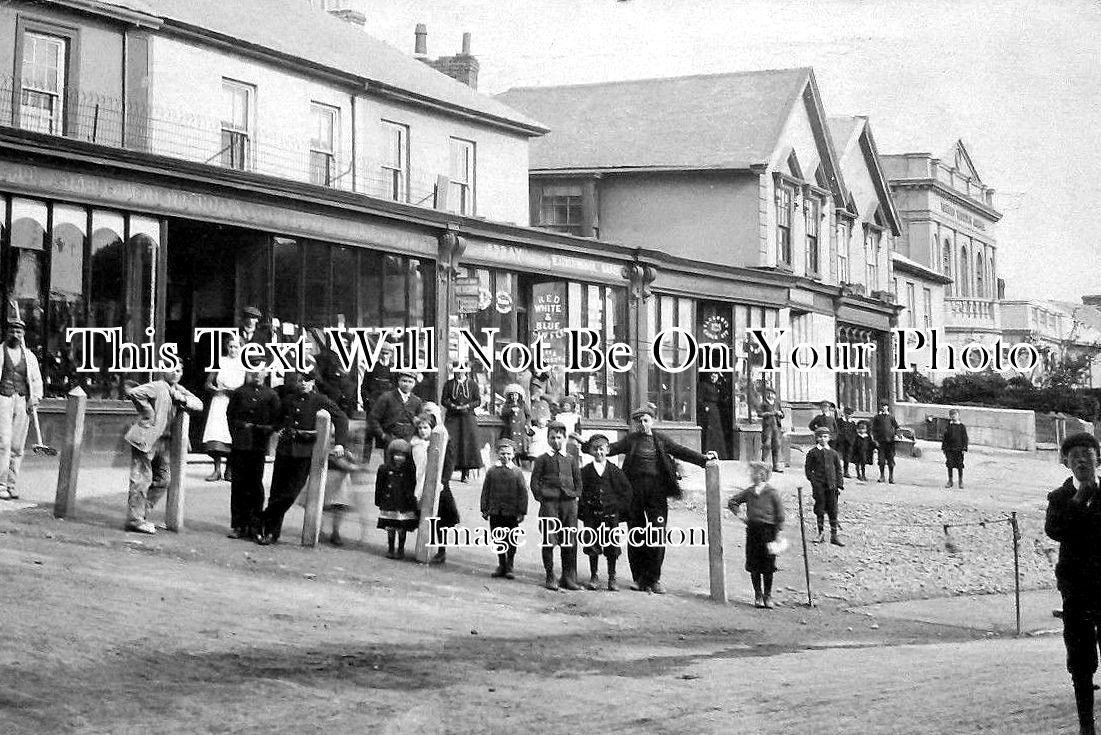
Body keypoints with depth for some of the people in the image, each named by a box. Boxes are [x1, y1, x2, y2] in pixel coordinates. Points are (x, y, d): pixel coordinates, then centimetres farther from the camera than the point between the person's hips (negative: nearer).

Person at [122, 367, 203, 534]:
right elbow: (132, 393, -24)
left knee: (163, 479, 13)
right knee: (142, 479, -6)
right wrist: (148, 412, -18)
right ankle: (134, 520, -1)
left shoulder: (179, 390, 13)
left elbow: (199, 405, 10)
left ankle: (140, 515, 23)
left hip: (163, 442, 9)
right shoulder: (157, 387, -12)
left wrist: (183, 399, -8)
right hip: (146, 438, -9)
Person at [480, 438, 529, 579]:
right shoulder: (492, 471, 2)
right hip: (495, 513, 2)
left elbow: (523, 493, -1)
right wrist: (485, 509, 4)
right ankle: (501, 565, 21)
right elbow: (485, 491, 7)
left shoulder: (517, 472, -2)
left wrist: (522, 512, -5)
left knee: (511, 541, 2)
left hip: (511, 513, -2)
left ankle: (509, 567, 13)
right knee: (498, 540, 9)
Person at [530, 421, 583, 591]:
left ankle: (569, 578, 5)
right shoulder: (542, 459, 9)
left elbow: (578, 481, 20)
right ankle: (550, 578, 0)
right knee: (549, 541, -5)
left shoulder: (570, 460, 17)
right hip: (549, 504, -2)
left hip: (569, 503, 2)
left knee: (570, 542, -1)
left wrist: (575, 495, 6)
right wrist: (541, 498, -4)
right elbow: (534, 482, 5)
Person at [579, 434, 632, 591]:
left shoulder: (615, 471, 4)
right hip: (591, 515, 0)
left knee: (612, 547, 2)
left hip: (611, 514, 0)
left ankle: (612, 578, 11)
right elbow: (579, 491, 3)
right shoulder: (585, 471, 3)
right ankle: (594, 577, 14)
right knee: (592, 546, 2)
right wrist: (582, 510, -5)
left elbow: (626, 489, 8)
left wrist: (621, 508, 1)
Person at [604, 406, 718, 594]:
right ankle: (639, 578, 13)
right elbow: (612, 448, -2)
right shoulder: (631, 440, 8)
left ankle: (653, 579, 0)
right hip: (634, 492, 0)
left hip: (657, 492, 0)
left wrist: (703, 458, -1)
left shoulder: (660, 439, 12)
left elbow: (680, 451, 9)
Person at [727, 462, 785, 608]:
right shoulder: (749, 492, 7)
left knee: (768, 566, 0)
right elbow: (732, 502, 20)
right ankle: (758, 595, 13)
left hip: (768, 530, -4)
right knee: (753, 566, 3)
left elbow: (780, 514, -4)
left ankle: (768, 595, 11)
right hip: (752, 530, 4)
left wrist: (777, 533, -8)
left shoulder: (772, 493, -6)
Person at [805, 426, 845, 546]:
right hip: (819, 486, -1)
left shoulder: (833, 453, 7)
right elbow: (808, 469, 2)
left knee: (833, 510, 2)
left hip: (831, 485, 1)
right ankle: (821, 533, 16)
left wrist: (840, 485, 3)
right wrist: (813, 481, -9)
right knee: (820, 510, 5)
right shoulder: (813, 453, 1)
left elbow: (838, 470, 10)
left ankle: (835, 535, 7)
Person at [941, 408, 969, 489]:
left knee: (960, 466, 2)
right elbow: (944, 438, 9)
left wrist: (964, 448, -5)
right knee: (949, 465, 4)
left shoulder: (962, 427, 1)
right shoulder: (948, 427, 6)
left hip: (959, 449, -2)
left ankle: (961, 482, 13)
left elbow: (965, 438, 2)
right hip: (949, 449, 2)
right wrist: (944, 448, 3)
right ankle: (950, 481, 15)